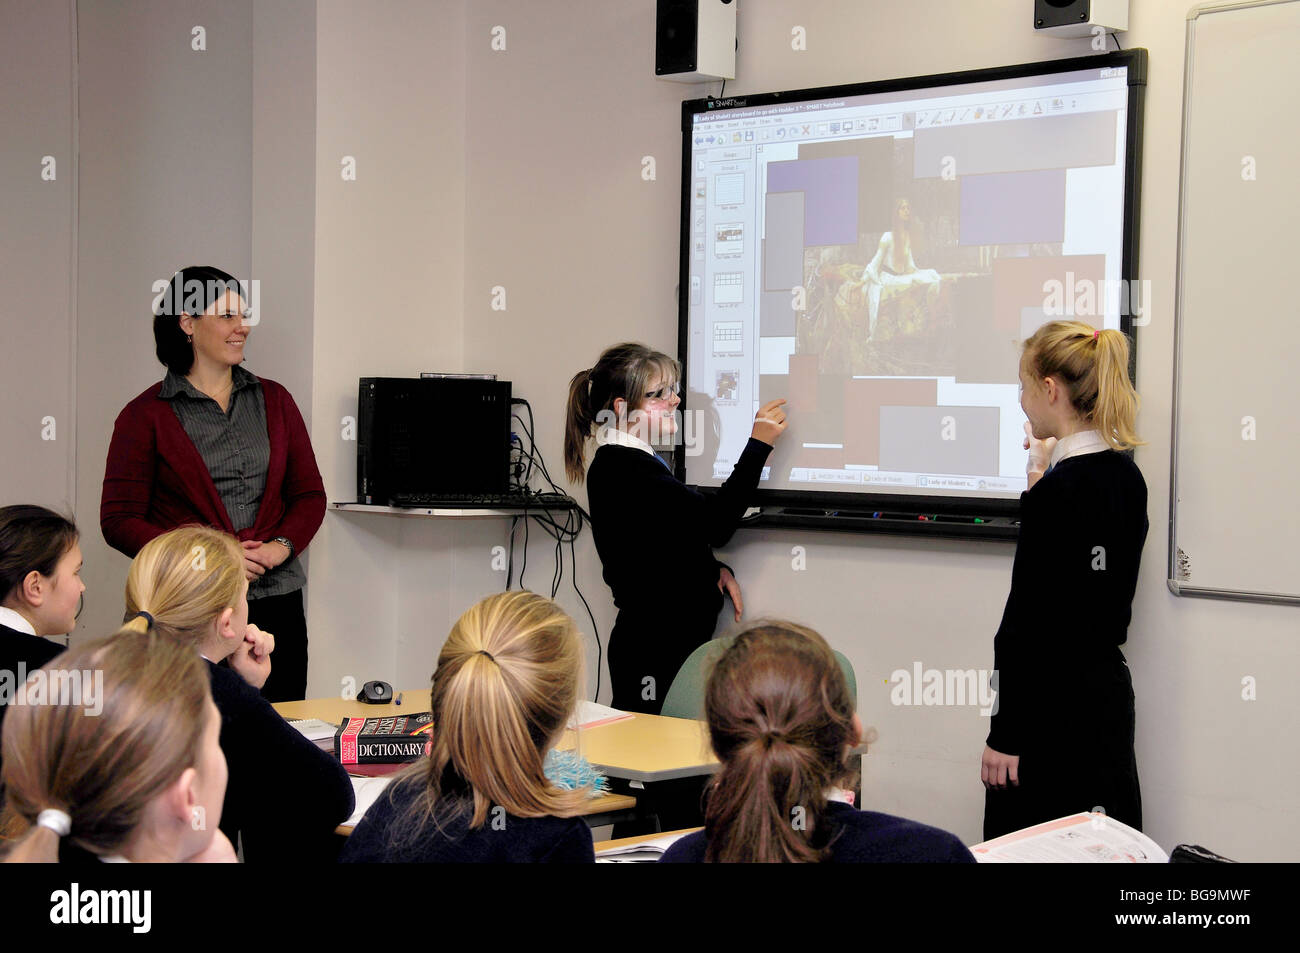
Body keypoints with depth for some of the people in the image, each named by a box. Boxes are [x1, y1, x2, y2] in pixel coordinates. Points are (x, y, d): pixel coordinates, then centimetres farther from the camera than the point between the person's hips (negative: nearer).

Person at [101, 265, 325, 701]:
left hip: (276, 599, 4)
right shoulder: (146, 416, 1)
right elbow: (119, 520, -3)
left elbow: (309, 495, 14)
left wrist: (280, 547, -6)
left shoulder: (274, 401, 14)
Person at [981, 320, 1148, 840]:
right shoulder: (1127, 476, 7)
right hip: (1109, 690, 9)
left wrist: (1005, 734, -14)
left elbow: (1031, 621, -18)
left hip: (1053, 705, -9)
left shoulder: (1057, 491, -17)